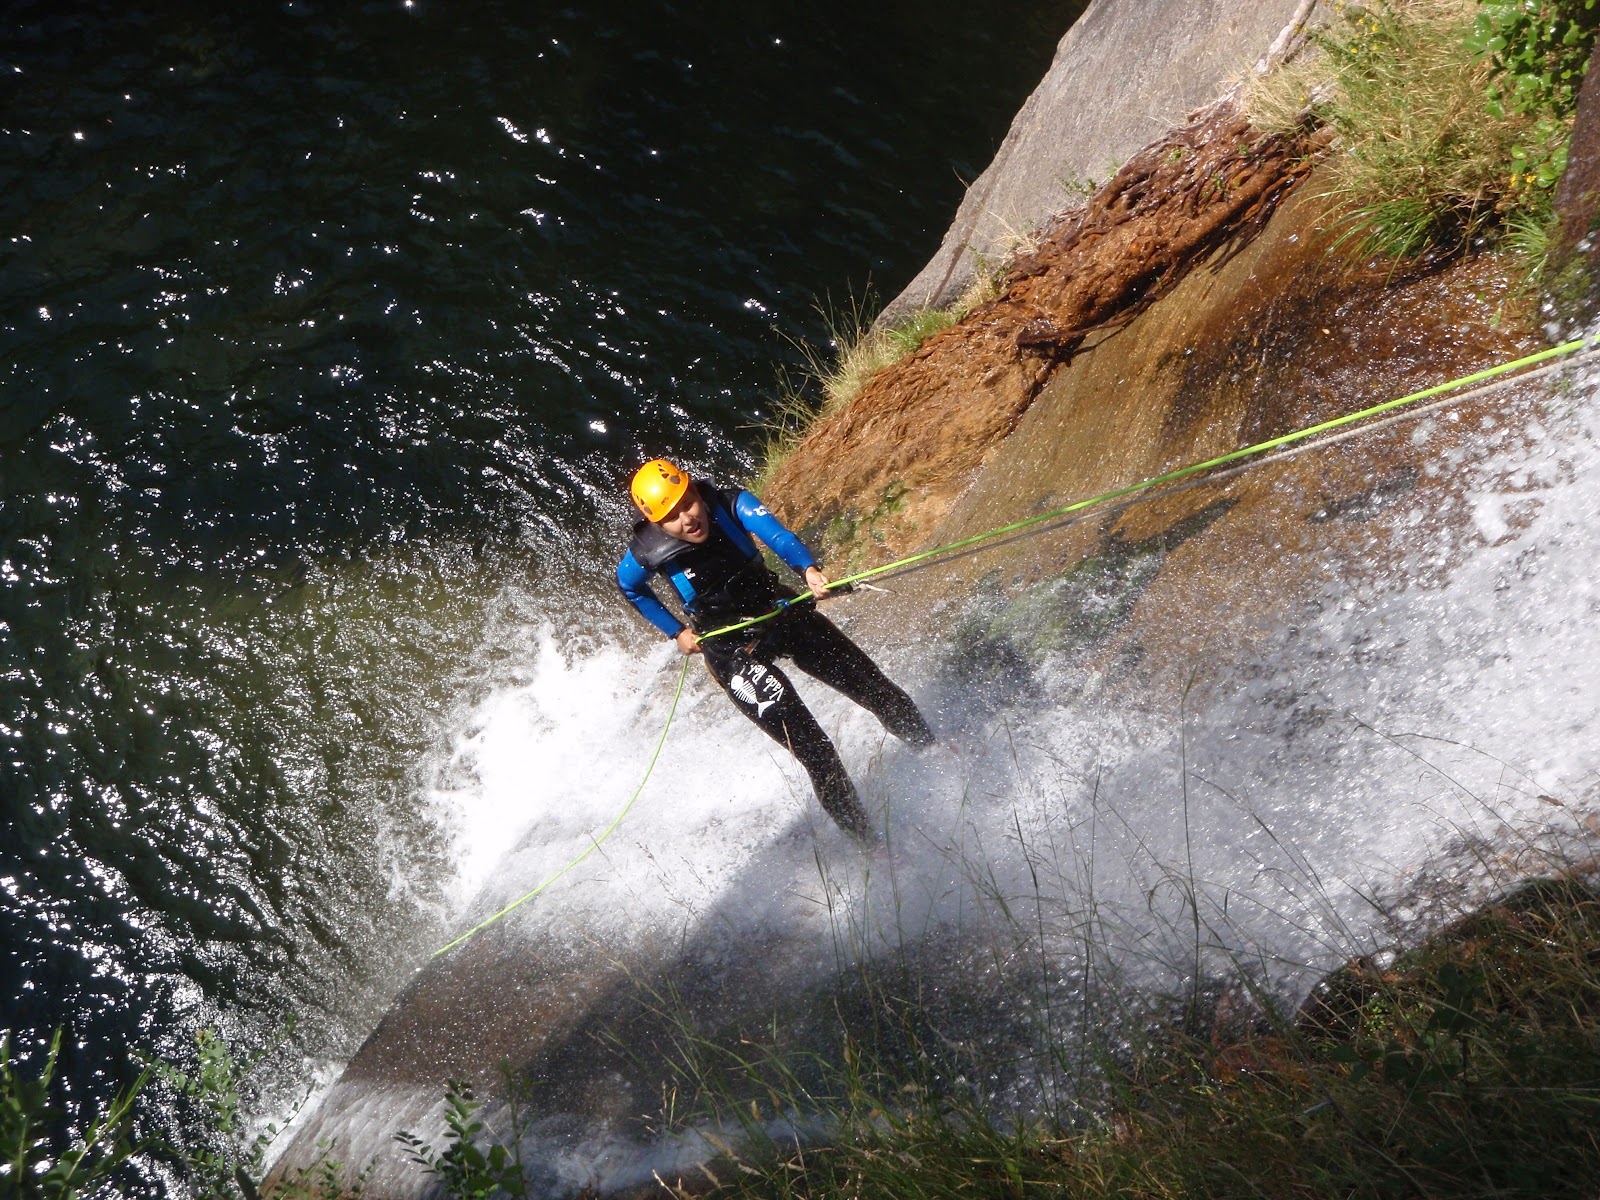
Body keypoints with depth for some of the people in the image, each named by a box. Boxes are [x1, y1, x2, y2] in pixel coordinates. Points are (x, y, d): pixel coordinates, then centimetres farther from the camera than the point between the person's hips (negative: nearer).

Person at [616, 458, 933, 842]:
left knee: (875, 688, 5)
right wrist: (676, 632, 6)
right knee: (813, 749, -17)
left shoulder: (729, 504, -15)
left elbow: (774, 532, -35)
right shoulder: (647, 551, -15)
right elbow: (630, 587, 8)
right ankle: (861, 833, -4)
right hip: (730, 647, -3)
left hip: (781, 613, 3)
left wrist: (807, 568, -54)